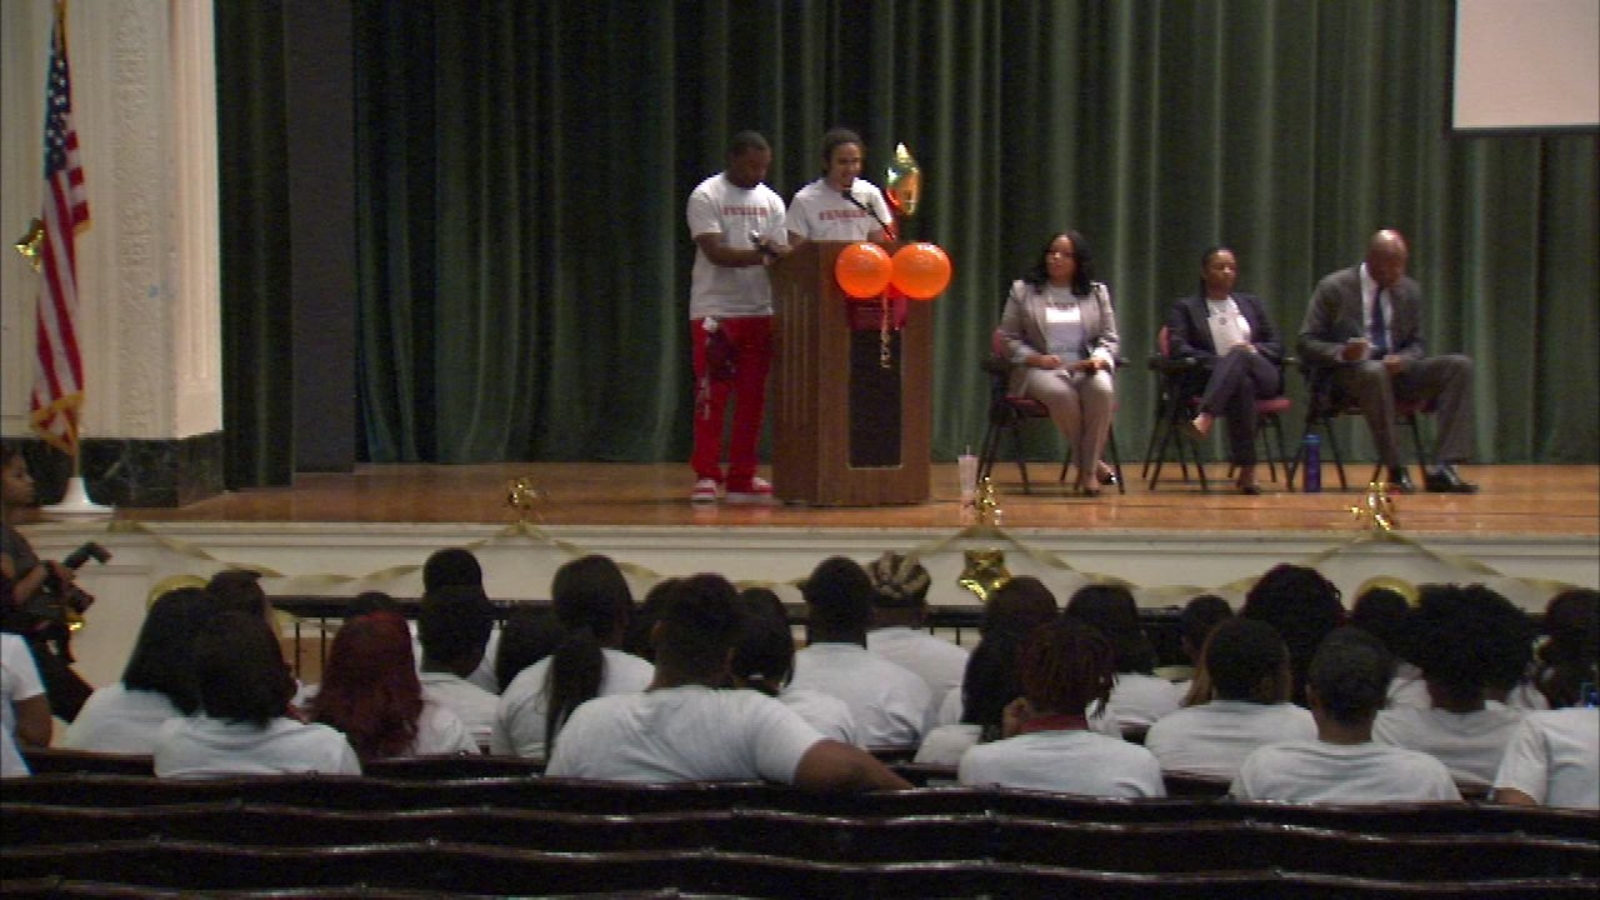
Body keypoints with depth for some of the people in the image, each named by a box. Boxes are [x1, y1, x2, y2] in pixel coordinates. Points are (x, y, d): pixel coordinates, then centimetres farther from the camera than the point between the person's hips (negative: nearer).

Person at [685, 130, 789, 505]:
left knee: (753, 397, 6)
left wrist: (778, 254, -15)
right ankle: (706, 476, 0)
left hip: (759, 311, 5)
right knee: (711, 393, -5)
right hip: (714, 310, -5)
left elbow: (780, 254, 9)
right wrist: (761, 255, -25)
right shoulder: (706, 197, -5)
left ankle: (743, 478, 11)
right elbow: (715, 252, -15)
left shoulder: (771, 201, 12)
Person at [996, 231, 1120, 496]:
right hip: (1039, 371, -2)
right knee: (1061, 394, -37)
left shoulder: (1097, 292, 18)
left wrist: (1099, 358, -10)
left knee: (1102, 391, -35)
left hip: (1086, 368, 2)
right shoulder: (1022, 290, 11)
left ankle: (1088, 469, -26)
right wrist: (1037, 358, -11)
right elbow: (1008, 338, 6)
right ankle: (1089, 462, -19)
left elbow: (1109, 338, 14)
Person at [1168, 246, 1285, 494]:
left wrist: (1253, 350, -4)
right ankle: (1247, 469, -47)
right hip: (1211, 379, -2)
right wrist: (1217, 361, -14)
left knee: (1239, 354, -35)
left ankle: (1205, 419, -56)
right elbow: (1177, 349, -1)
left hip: (1261, 376, 2)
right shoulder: (1186, 308, 15)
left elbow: (1276, 346, 19)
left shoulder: (1252, 303, 26)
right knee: (1242, 384, -39)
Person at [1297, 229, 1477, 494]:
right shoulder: (1334, 288, -3)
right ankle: (1395, 470, -33)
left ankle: (1443, 469, -26)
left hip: (1396, 371, 5)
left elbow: (1416, 345, 15)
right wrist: (1341, 353, -25)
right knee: (1374, 371, -40)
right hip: (1349, 372, -5)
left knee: (1459, 365, -17)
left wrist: (1403, 360, -11)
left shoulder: (1410, 291, 11)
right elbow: (1307, 343, -3)